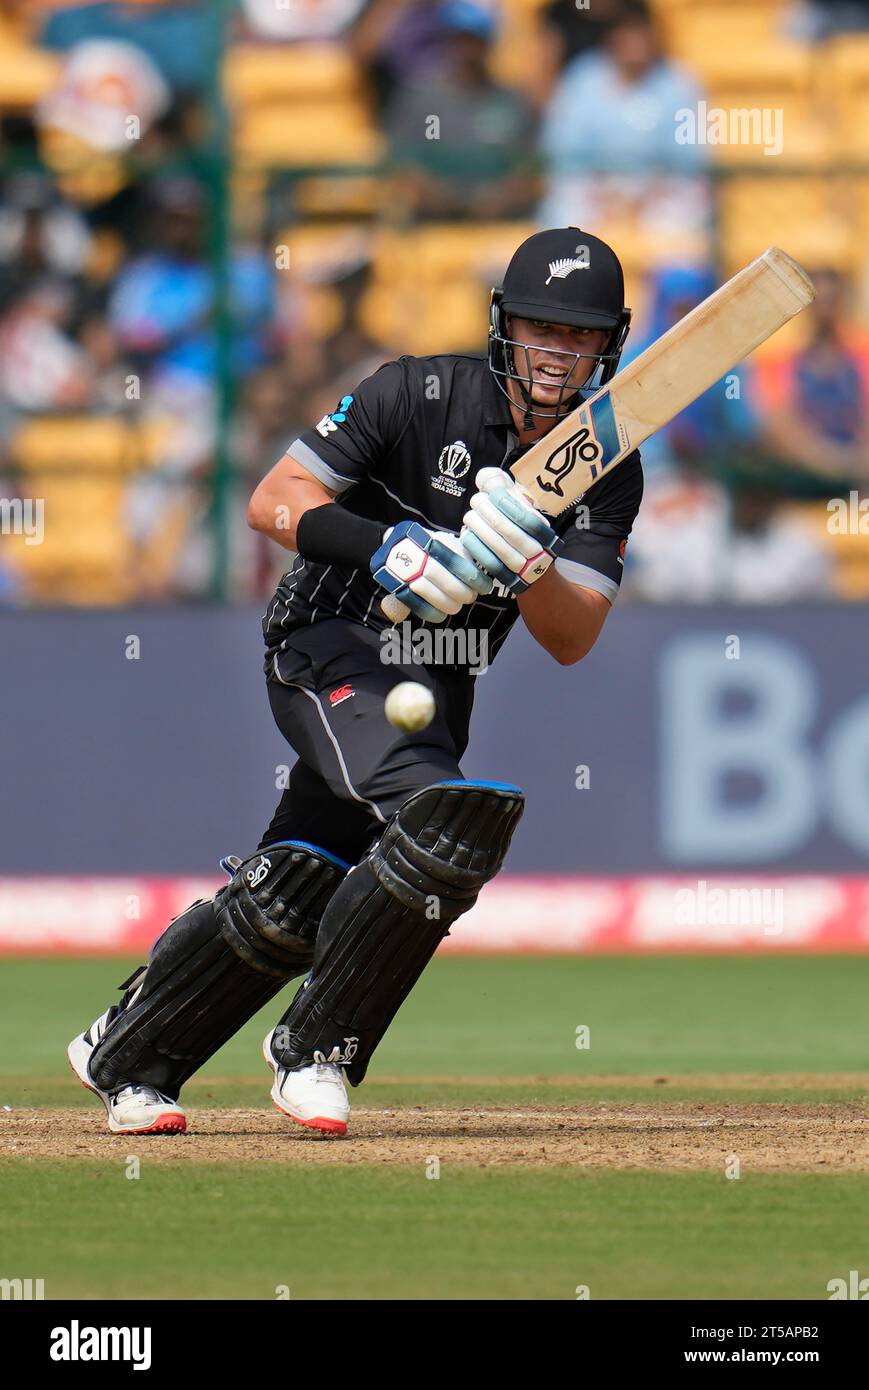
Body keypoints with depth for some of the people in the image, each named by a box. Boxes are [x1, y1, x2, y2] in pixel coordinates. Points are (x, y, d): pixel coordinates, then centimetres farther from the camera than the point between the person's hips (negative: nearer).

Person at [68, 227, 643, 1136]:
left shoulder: (608, 468, -2)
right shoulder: (421, 395, -13)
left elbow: (572, 642, -10)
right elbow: (272, 503, -12)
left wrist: (528, 564, -30)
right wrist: (384, 545, -27)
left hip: (436, 687, 5)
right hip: (332, 646, -5)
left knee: (289, 903, 6)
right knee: (445, 816, -28)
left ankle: (126, 1058, 26)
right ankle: (314, 1047, -12)